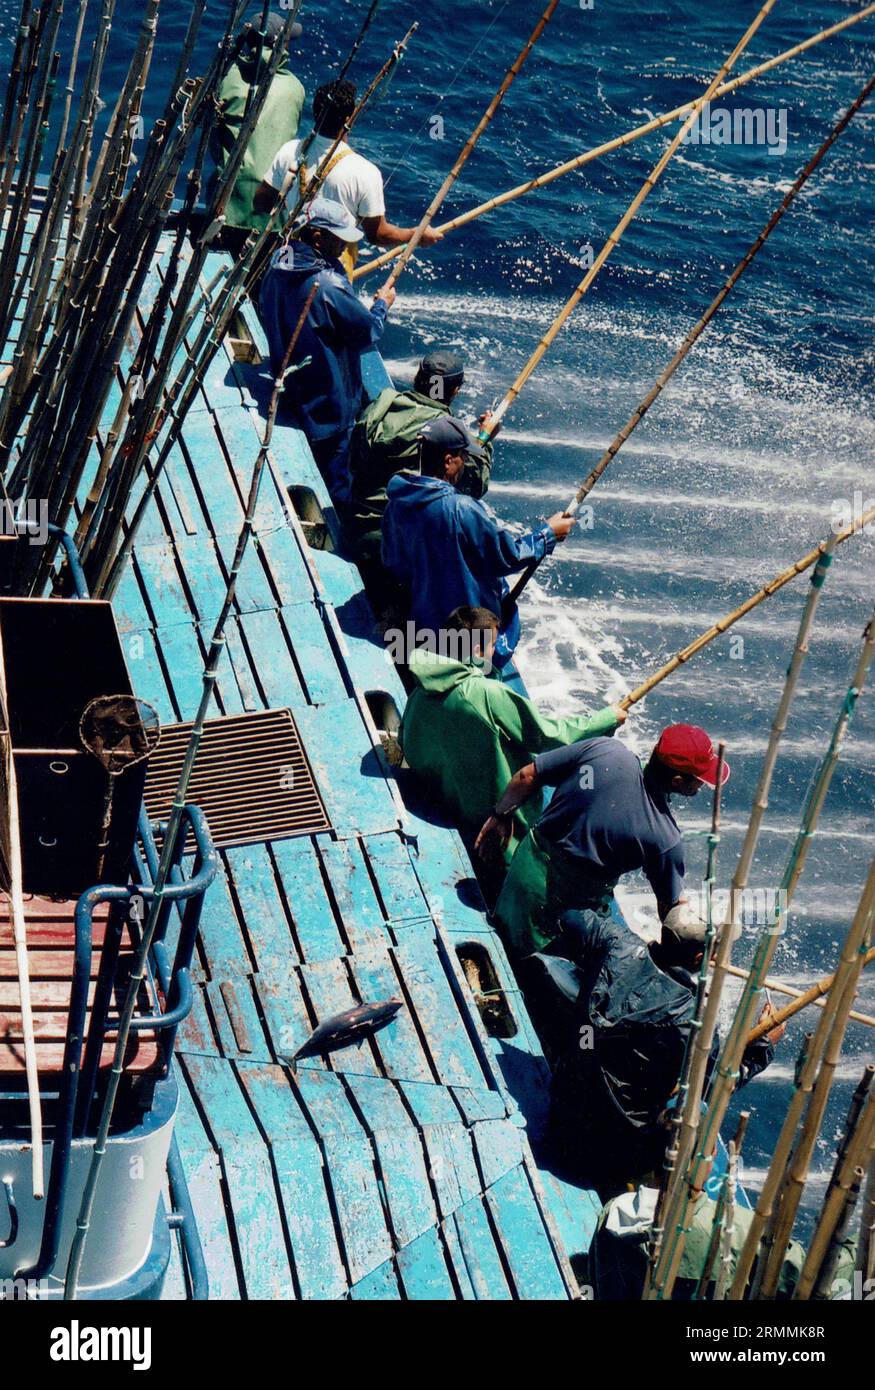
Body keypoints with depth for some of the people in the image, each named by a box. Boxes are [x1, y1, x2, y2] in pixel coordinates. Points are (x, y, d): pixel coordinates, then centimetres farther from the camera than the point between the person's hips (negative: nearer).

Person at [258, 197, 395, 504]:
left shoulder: (280, 261, -6)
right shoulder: (327, 286, -32)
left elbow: (266, 314, 12)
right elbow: (368, 333, -20)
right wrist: (382, 305, 0)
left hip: (288, 377, 9)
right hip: (327, 395, -9)